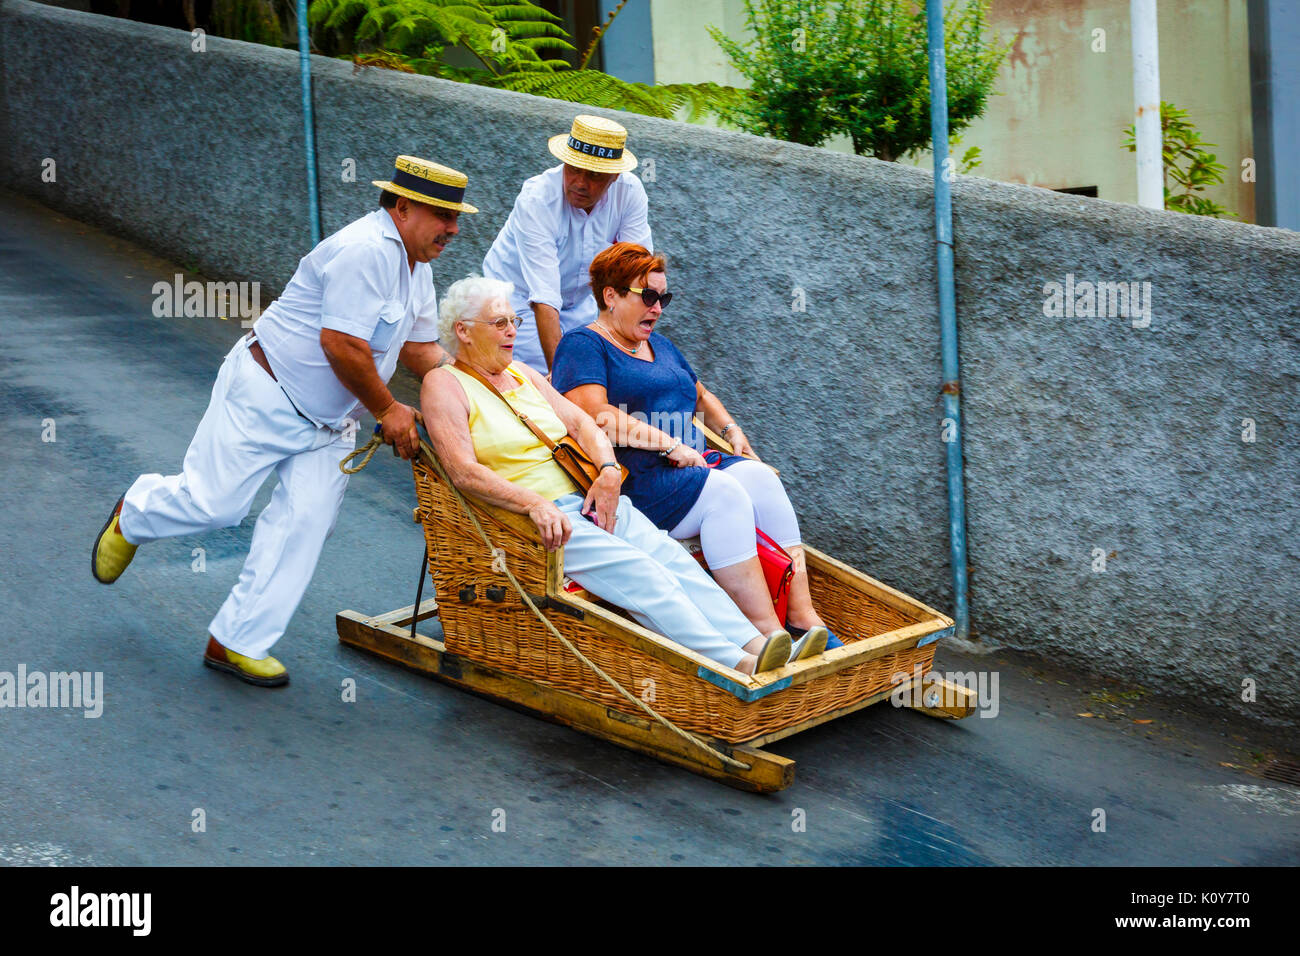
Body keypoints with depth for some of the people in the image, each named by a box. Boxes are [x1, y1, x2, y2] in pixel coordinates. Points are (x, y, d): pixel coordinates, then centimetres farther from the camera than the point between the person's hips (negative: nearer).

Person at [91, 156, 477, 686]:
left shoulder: (417, 268, 11)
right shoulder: (366, 249, -22)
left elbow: (419, 347, 18)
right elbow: (342, 345, -26)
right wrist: (387, 410, -15)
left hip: (328, 421, 9)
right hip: (265, 396, -9)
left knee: (303, 526, -4)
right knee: (212, 502, -5)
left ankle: (236, 642, 2)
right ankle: (133, 515, 29)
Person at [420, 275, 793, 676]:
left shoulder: (520, 373, 22)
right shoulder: (444, 384, -1)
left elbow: (581, 422, 17)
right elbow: (464, 472, -14)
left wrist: (609, 471, -4)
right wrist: (534, 503, -28)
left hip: (586, 499, 7)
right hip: (526, 519, -7)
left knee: (670, 555, -16)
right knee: (636, 569, -26)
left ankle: (752, 643, -30)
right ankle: (733, 664, -38)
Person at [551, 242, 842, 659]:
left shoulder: (661, 345, 29)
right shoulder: (582, 345, 1)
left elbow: (701, 395, 41)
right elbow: (593, 415, -14)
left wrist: (731, 431, 20)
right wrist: (669, 443, -16)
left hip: (693, 464, 8)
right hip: (636, 480, -8)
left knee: (759, 476, -20)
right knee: (725, 492, -30)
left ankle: (803, 615, -28)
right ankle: (768, 634, -36)